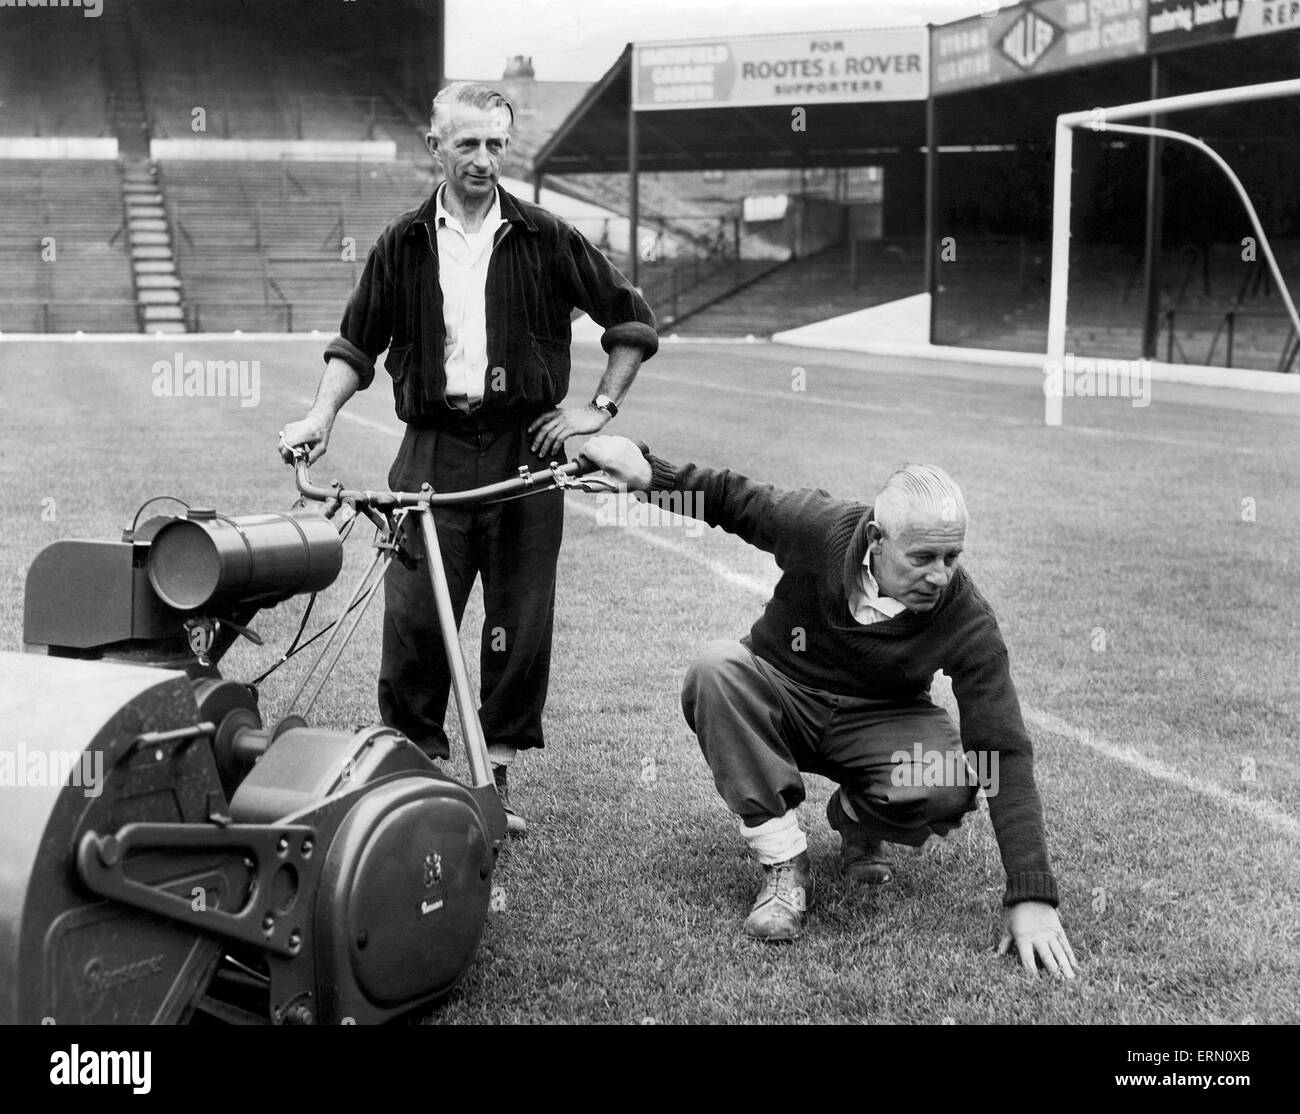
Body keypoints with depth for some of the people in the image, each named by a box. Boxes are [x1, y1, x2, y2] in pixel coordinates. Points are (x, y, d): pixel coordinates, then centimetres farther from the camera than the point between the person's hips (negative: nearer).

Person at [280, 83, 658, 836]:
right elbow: (357, 343, 14)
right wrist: (323, 414, -1)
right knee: (414, 617, -5)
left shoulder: (545, 239, 4)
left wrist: (600, 407, 3)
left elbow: (634, 322, 10)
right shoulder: (404, 245, 8)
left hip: (524, 446, 0)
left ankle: (498, 774, 15)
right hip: (434, 448, 1)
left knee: (521, 621, 3)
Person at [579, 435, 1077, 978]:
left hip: (879, 724, -1)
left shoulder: (968, 621, -25)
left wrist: (1032, 896, -31)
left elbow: (1005, 753, -26)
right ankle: (784, 862, -22)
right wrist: (648, 473, -15)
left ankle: (858, 821, 6)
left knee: (952, 784, -33)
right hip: (778, 699, 1)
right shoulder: (820, 527, -24)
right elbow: (731, 497, -3)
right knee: (716, 666, -33)